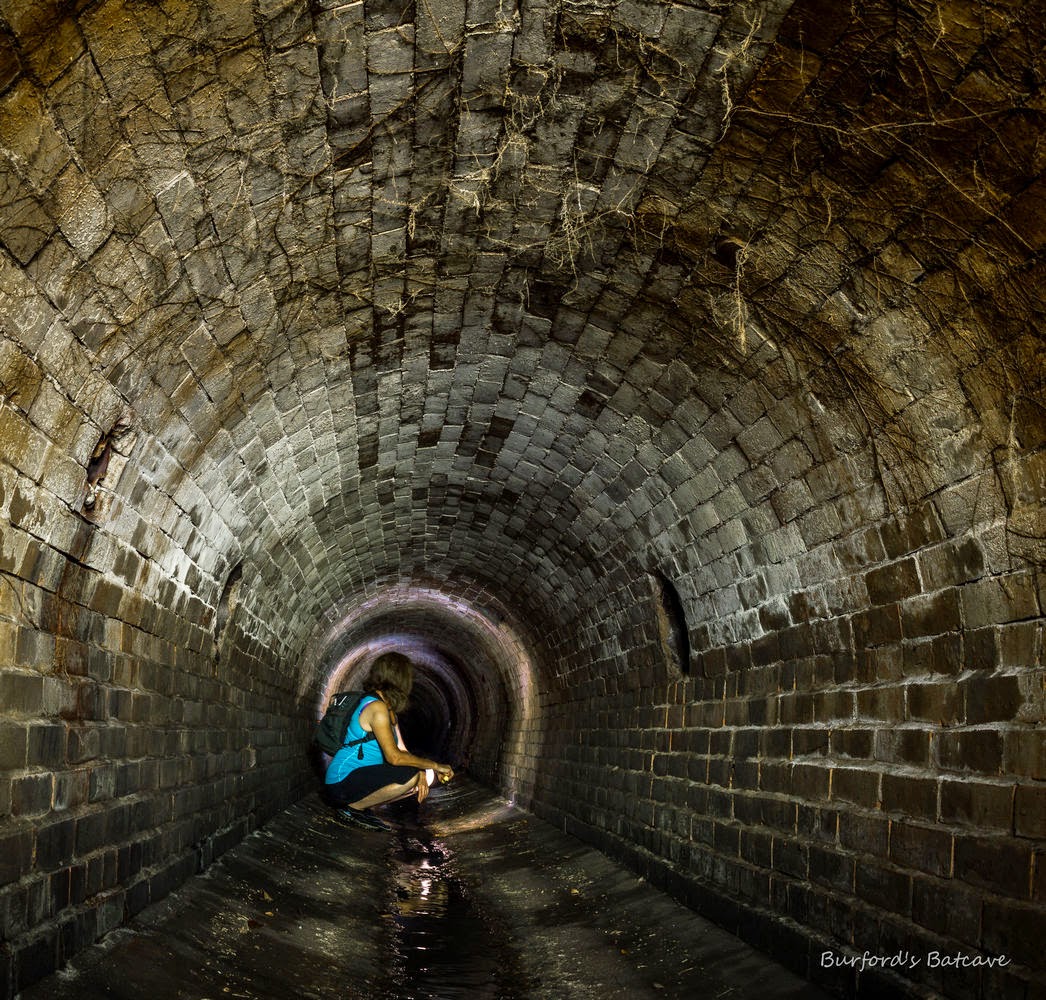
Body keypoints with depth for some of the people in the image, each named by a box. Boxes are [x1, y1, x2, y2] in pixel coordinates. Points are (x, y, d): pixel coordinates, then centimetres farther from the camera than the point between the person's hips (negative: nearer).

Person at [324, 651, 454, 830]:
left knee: (426, 777, 7)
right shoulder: (376, 708, -19)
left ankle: (363, 805, 6)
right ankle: (353, 807, -10)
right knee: (410, 776, -28)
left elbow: (401, 750, 11)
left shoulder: (388, 709, 13)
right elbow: (394, 757, -26)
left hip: (363, 775, 10)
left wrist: (422, 773, -8)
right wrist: (435, 766, -18)